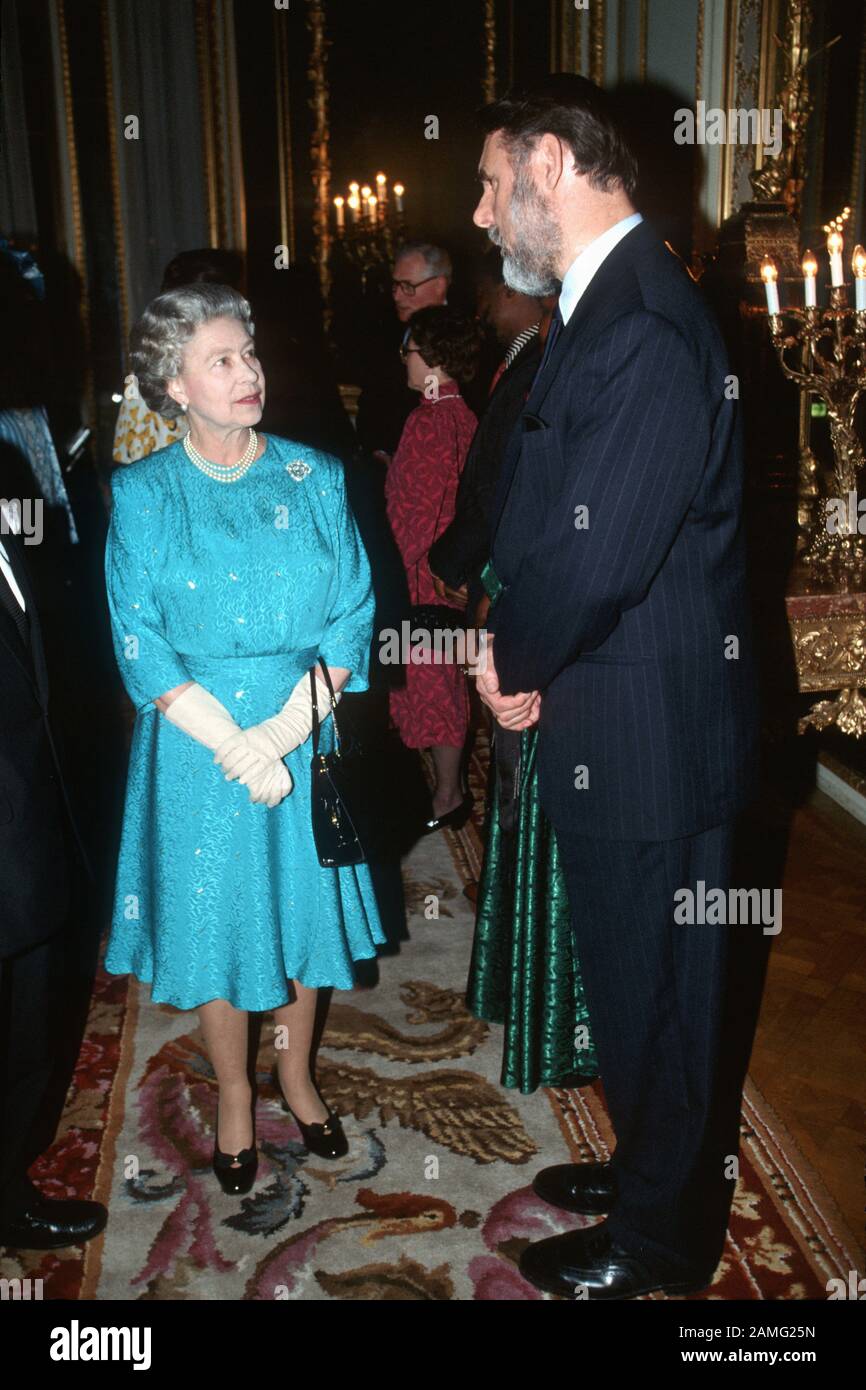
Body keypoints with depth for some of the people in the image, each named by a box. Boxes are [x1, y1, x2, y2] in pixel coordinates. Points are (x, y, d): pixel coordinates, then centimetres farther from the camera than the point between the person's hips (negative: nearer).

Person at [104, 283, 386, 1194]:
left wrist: (283, 730, -15)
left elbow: (353, 617, -4)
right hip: (196, 749, -1)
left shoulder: (316, 479, 1)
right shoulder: (142, 495, -3)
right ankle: (234, 1097, 33)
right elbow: (141, 647, -7)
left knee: (302, 910, 13)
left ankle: (296, 1075, 37)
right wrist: (234, 746, -15)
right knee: (214, 919, 10)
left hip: (307, 735, 2)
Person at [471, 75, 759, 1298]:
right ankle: (651, 1168, 47)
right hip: (607, 728, 9)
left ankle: (661, 1239, 35)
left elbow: (591, 559, -27)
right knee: (633, 978, 24)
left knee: (654, 990, 10)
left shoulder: (644, 328, -23)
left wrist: (513, 662, -9)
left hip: (649, 737, -9)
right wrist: (516, 650, 0)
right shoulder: (602, 310, 10)